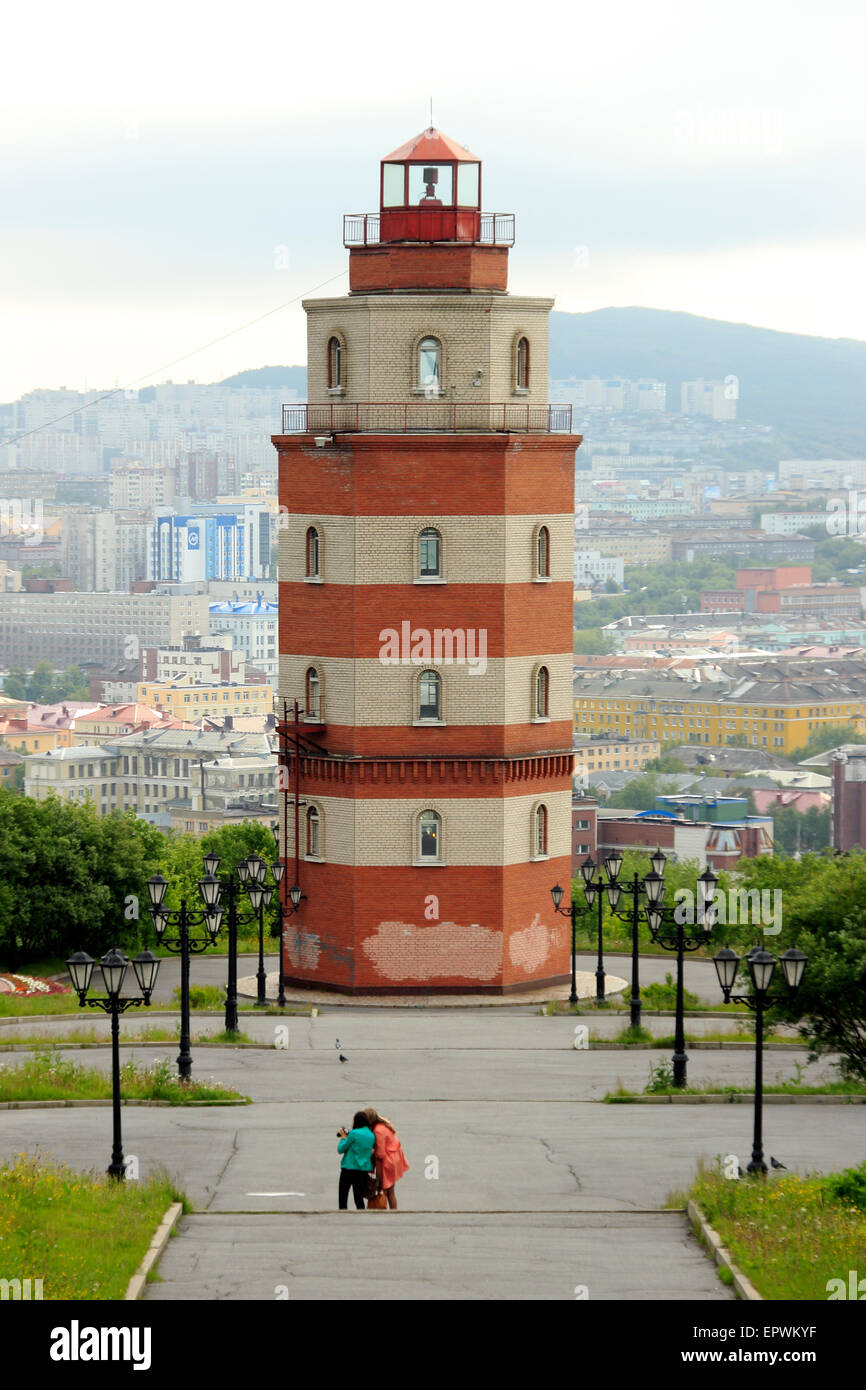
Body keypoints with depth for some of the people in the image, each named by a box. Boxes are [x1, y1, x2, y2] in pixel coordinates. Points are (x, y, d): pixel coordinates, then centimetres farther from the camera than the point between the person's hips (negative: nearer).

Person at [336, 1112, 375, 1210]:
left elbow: (340, 1149, -8)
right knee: (359, 1198, 9)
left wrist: (343, 1137, 8)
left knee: (343, 1197, 7)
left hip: (349, 1168, -5)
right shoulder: (372, 1136, 4)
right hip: (364, 1169, 5)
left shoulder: (354, 1133, -13)